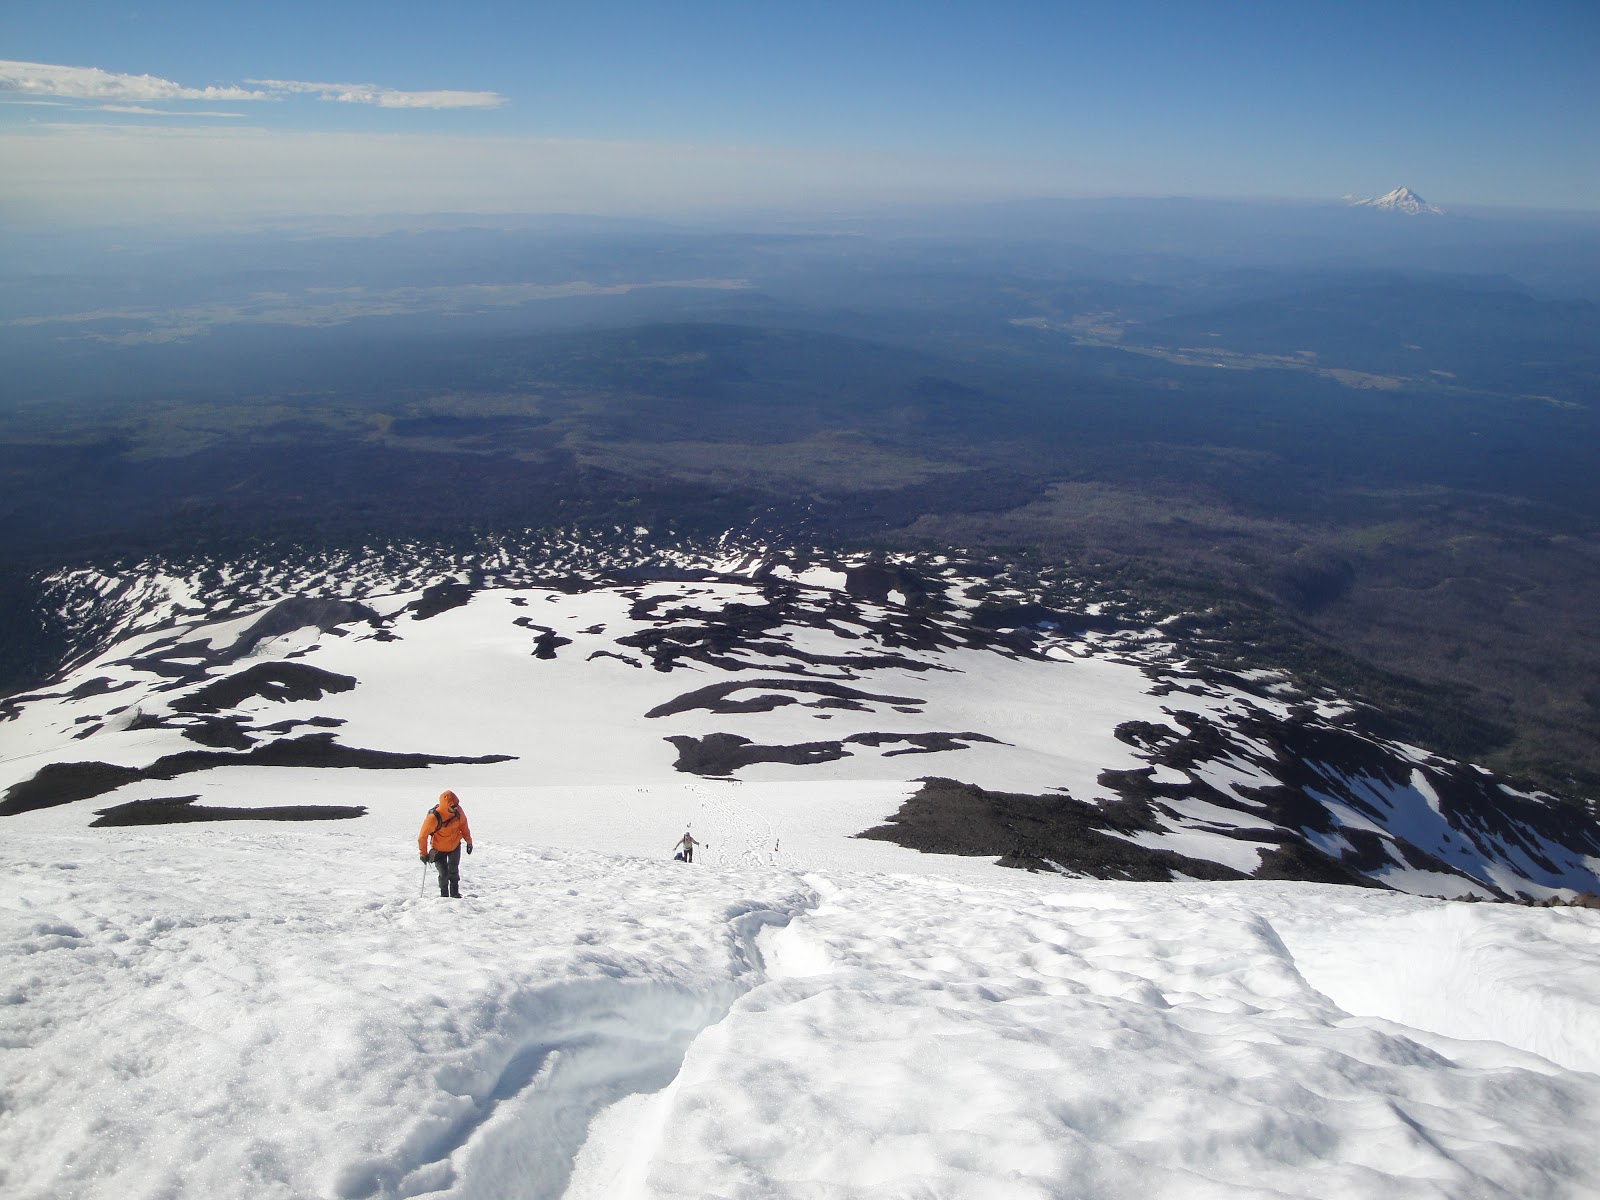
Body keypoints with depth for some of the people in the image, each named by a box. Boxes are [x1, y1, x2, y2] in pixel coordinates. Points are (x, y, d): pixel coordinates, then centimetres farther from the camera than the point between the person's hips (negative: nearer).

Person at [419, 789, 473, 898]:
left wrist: (468, 841, 6)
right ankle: (444, 895, 19)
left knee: (453, 871, 9)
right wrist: (423, 854, -12)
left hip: (455, 846, 3)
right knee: (444, 874, -1)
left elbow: (463, 825, 0)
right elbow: (423, 836, -20)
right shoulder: (433, 818, -33)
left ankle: (455, 894, 25)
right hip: (439, 849, -3)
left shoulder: (458, 811, -20)